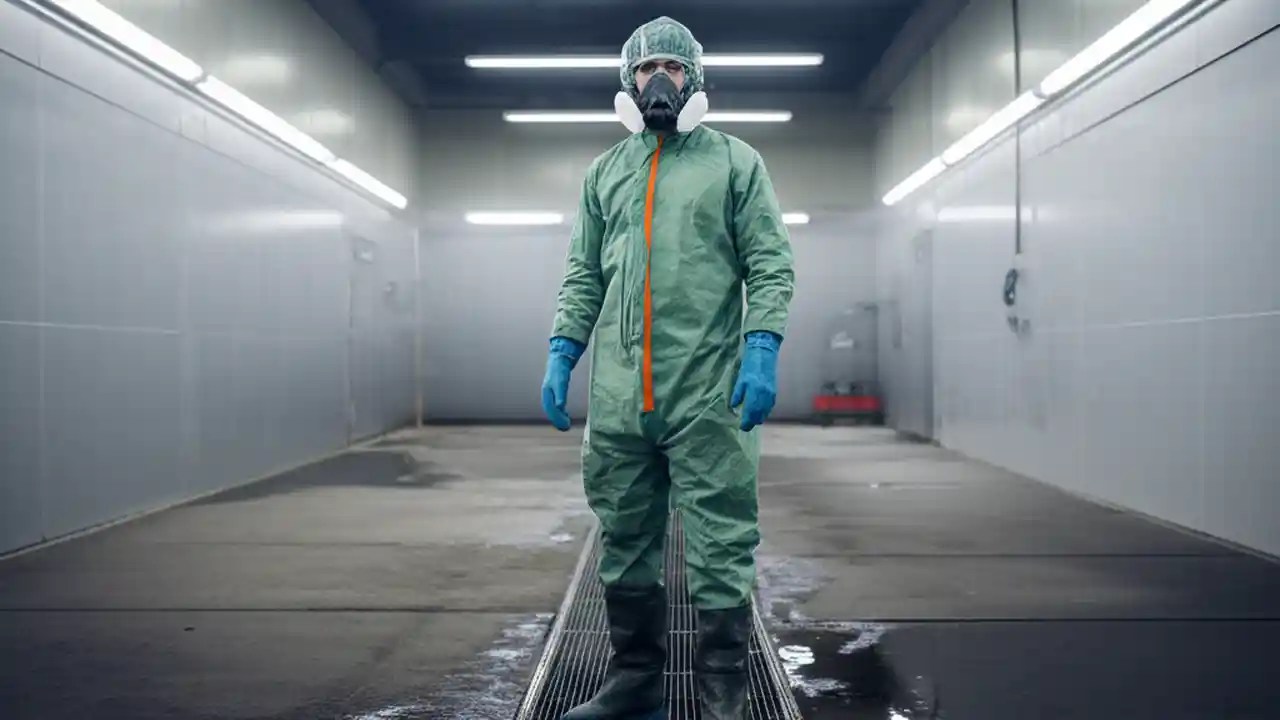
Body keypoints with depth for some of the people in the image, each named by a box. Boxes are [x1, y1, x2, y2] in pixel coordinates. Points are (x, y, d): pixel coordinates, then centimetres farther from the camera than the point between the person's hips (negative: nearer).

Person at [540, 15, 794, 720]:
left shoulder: (735, 161, 7)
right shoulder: (604, 172, 19)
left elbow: (770, 264, 1)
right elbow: (582, 276, 18)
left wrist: (762, 352, -12)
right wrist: (561, 353, 6)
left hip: (708, 392, -4)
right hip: (617, 396, 4)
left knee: (719, 552, -1)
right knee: (625, 544, 11)